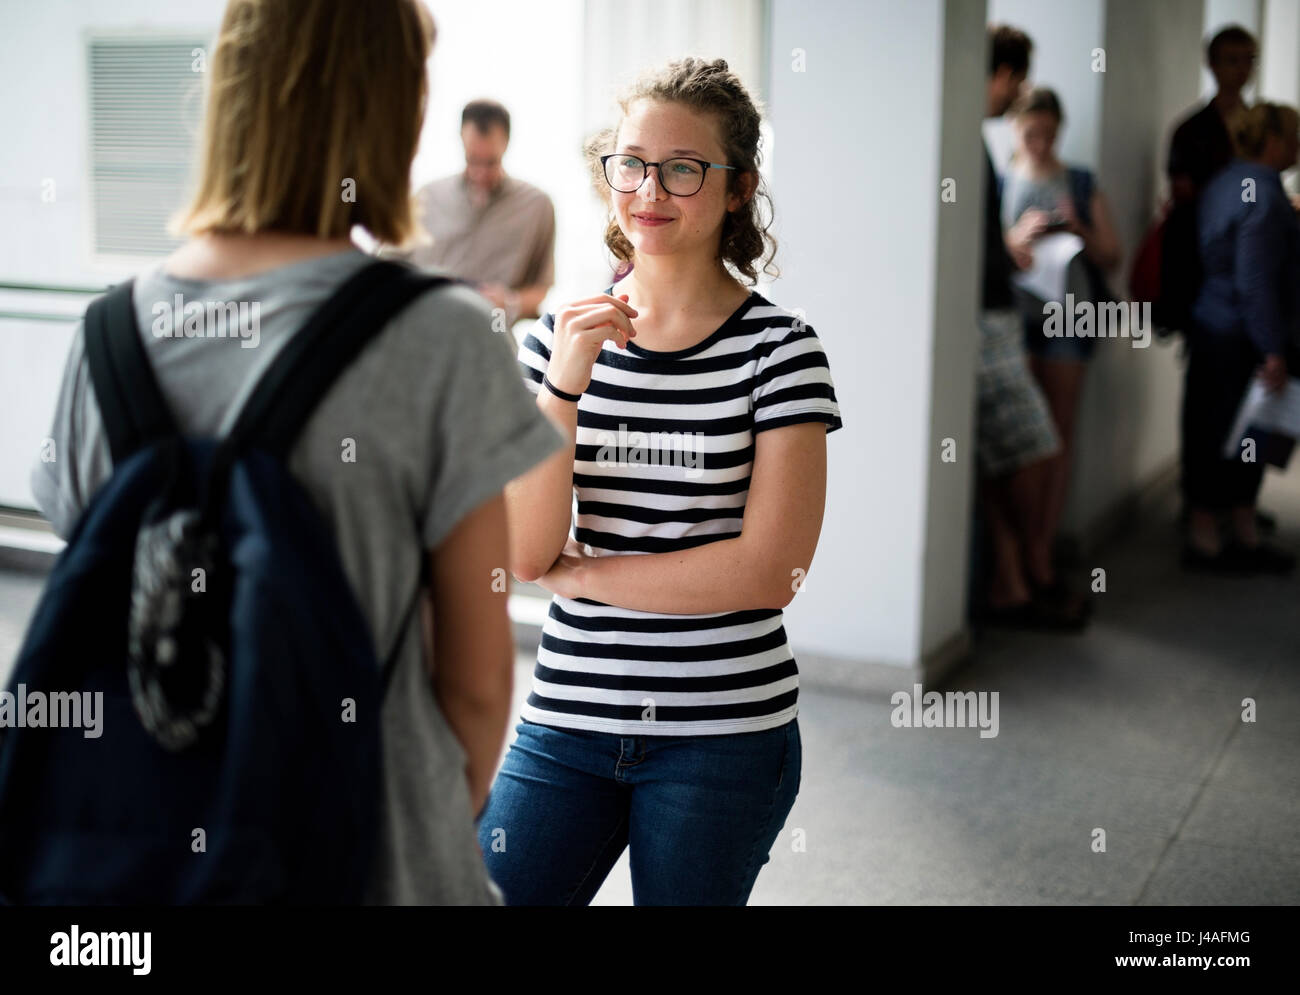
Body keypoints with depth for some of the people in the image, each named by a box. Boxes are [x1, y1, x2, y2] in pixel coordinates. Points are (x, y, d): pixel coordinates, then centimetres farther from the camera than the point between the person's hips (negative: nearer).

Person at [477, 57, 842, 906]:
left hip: (725, 732, -3)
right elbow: (525, 551, -4)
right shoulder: (562, 334, 3)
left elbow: (771, 570, -15)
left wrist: (578, 573, -7)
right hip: (569, 717, 3)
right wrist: (565, 385, -16)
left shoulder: (777, 348, -7)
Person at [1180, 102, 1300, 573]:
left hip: (1212, 327, 10)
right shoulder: (1262, 194, -17)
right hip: (1241, 339, -10)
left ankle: (1244, 536, 23)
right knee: (1223, 434, -1)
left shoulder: (1226, 181, 13)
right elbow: (1256, 281, -22)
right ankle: (1204, 539, 8)